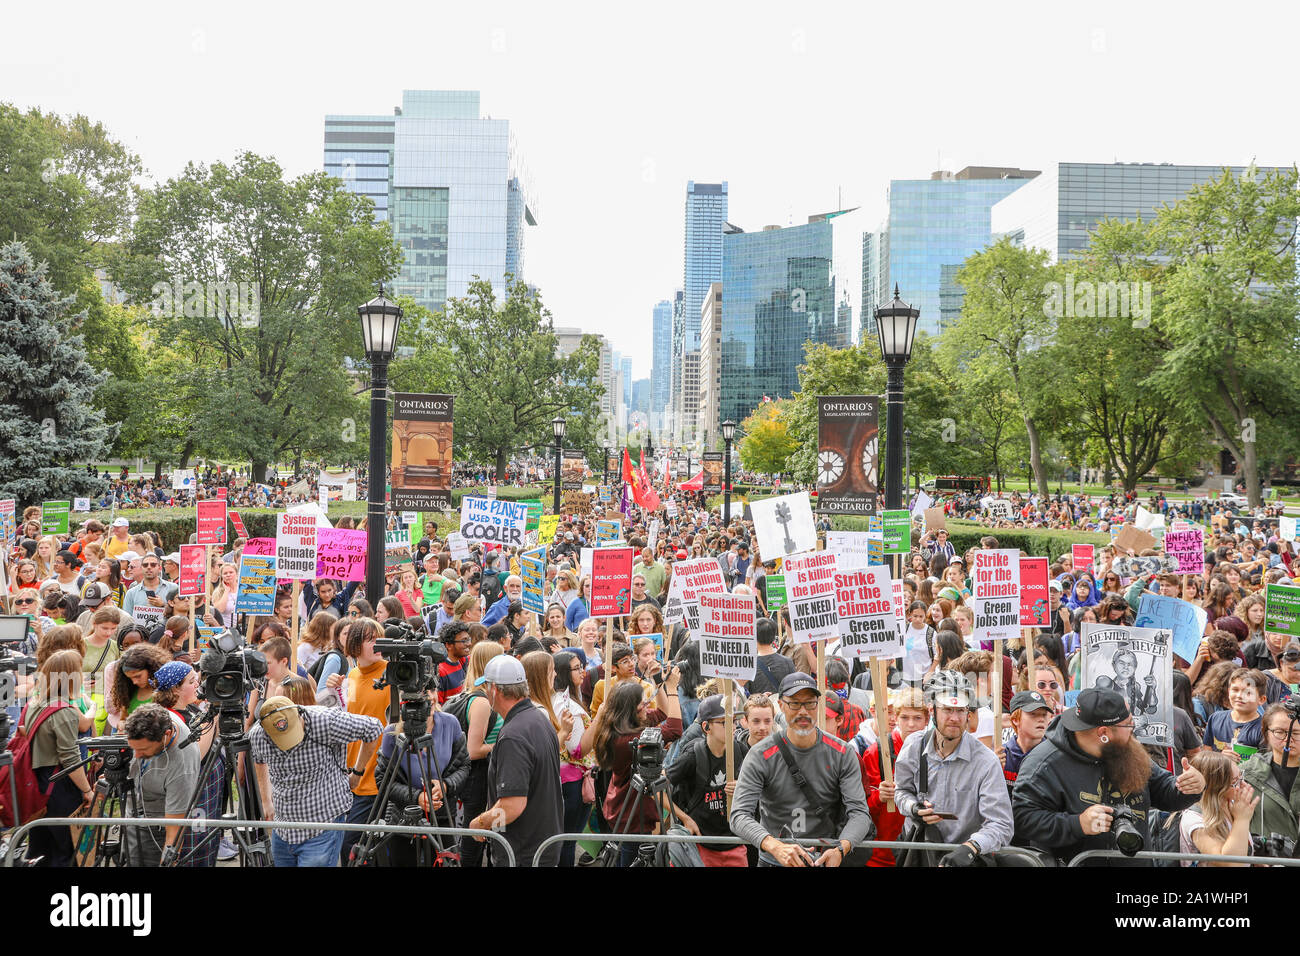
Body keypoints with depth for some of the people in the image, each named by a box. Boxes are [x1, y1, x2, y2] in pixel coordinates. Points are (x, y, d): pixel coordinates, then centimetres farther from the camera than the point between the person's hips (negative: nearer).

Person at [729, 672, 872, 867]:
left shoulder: (842, 754, 2)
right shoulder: (760, 756, -3)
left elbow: (859, 812, -4)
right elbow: (739, 815, -11)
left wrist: (840, 849, -24)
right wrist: (775, 846, -29)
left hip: (826, 860, 1)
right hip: (773, 861, 0)